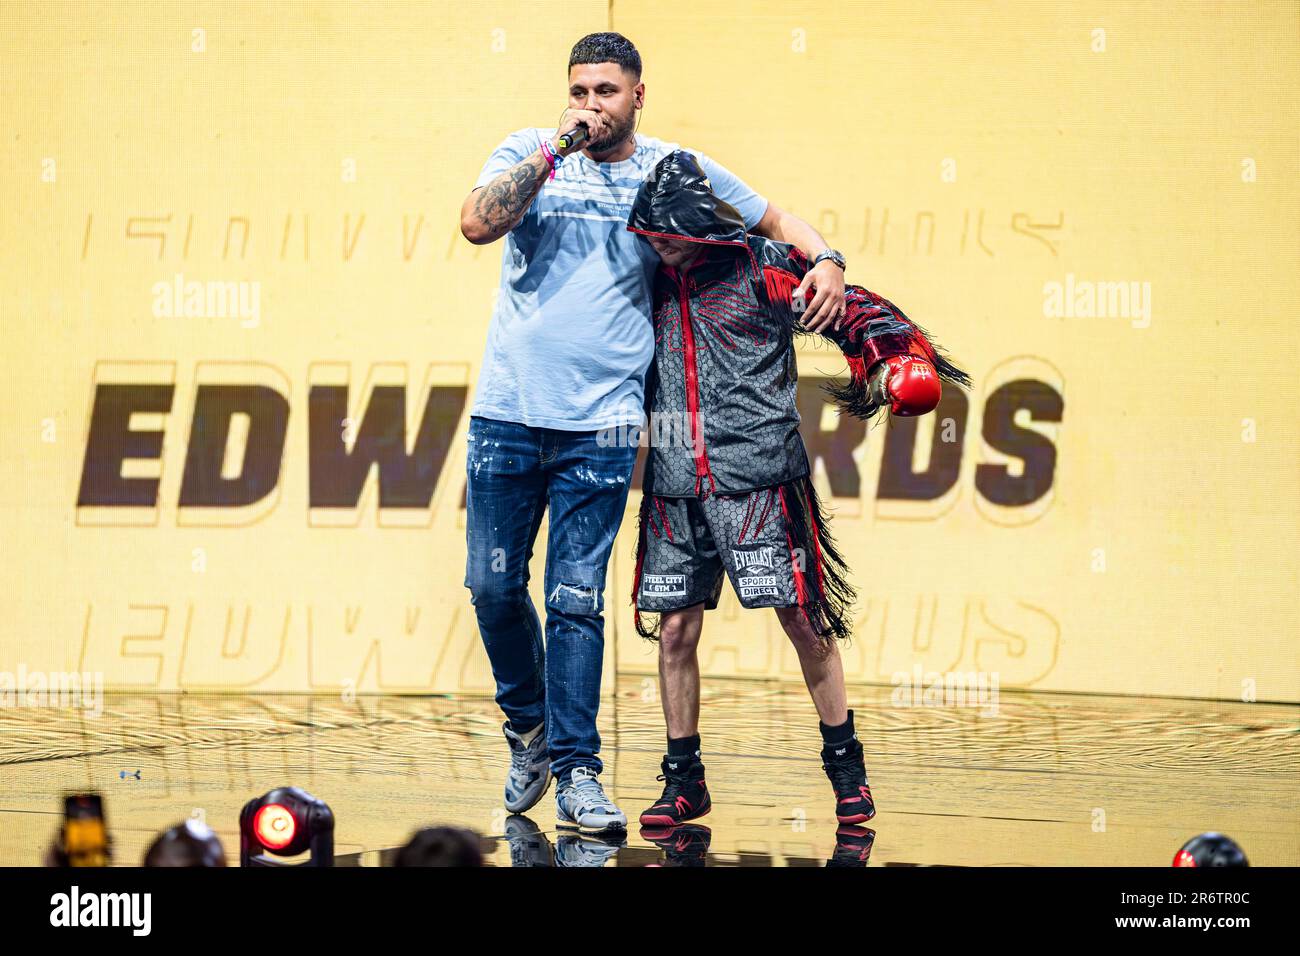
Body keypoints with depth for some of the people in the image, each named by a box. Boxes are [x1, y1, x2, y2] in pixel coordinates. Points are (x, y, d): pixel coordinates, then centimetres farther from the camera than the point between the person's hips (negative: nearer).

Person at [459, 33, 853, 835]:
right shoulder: (532, 152, 7)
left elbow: (775, 221, 18)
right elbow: (478, 224, -11)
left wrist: (826, 260, -2)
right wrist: (556, 148, -12)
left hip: (600, 424, -1)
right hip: (507, 412, 1)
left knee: (577, 600, -5)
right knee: (494, 586, 5)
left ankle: (577, 771, 0)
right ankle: (529, 727, 28)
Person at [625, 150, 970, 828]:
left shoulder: (763, 269, -2)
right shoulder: (652, 280, 11)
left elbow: (856, 312, -1)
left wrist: (899, 354, -16)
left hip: (759, 478, -4)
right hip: (675, 486, 4)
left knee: (802, 619, -4)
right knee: (674, 630, 3)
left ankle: (846, 767, 9)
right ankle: (684, 781, 14)